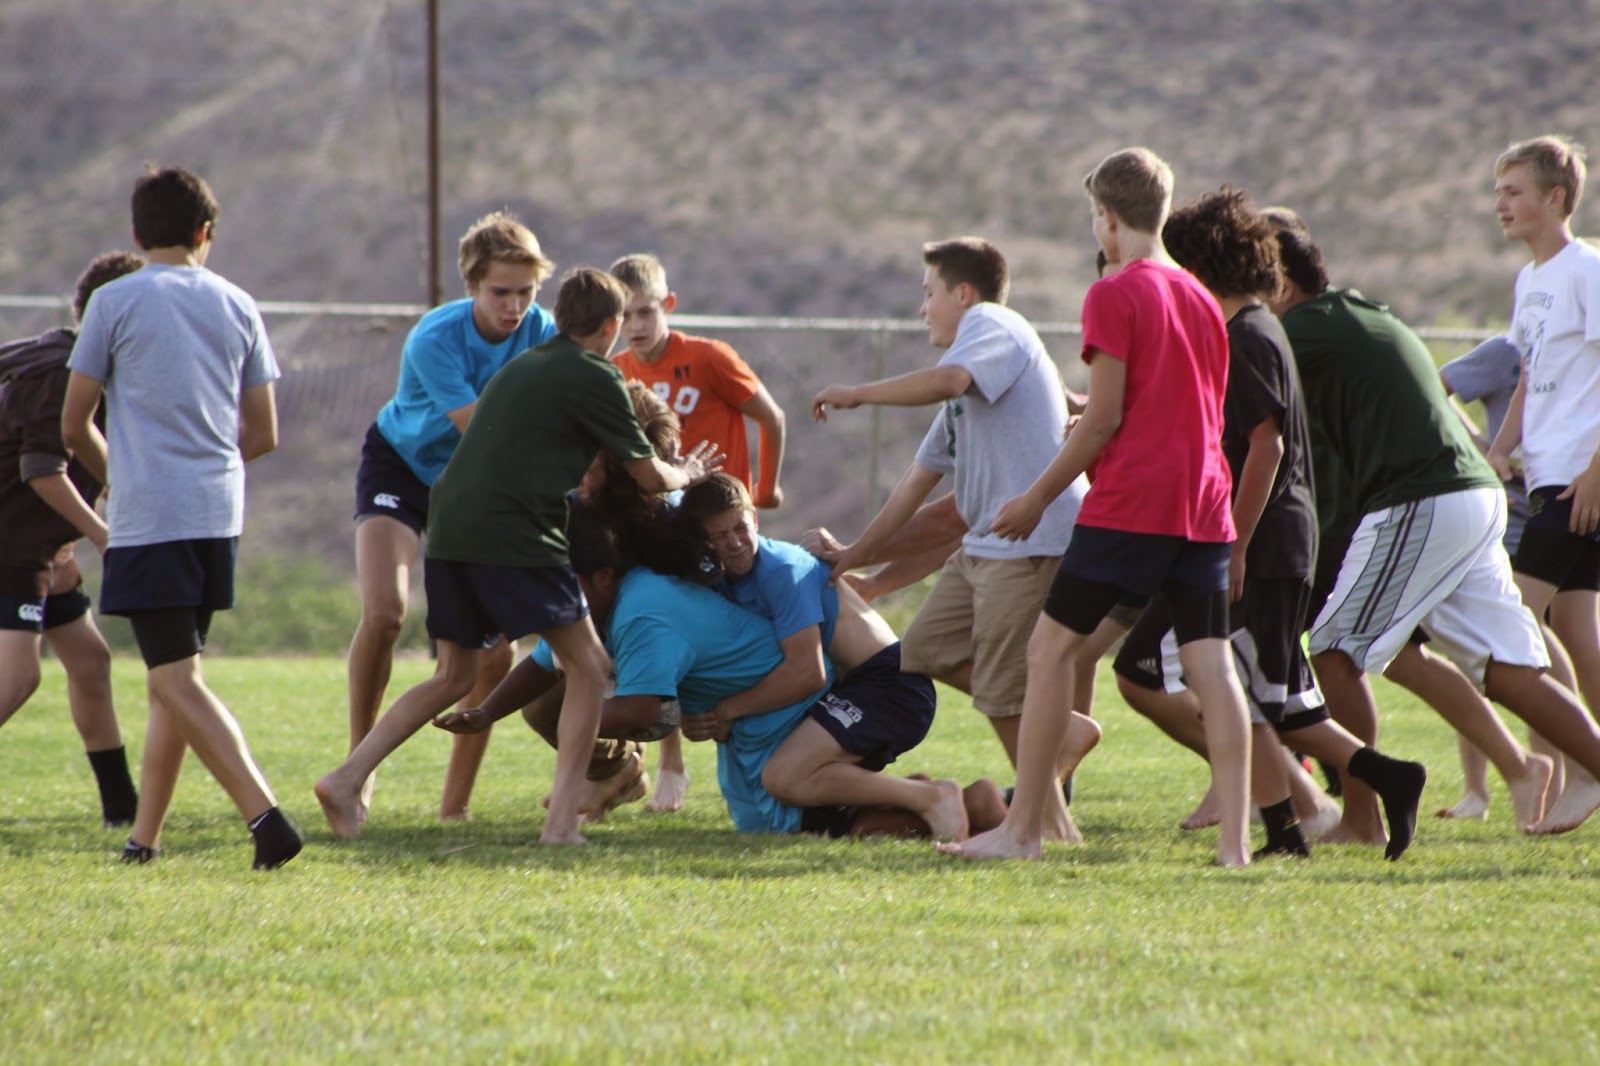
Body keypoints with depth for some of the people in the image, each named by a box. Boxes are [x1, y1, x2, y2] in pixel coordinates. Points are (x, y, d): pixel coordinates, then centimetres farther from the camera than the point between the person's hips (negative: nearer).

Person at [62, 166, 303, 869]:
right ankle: (145, 836, 17)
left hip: (147, 518, -5)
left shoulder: (115, 302, -3)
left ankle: (265, 814, -25)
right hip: (219, 513, 5)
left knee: (176, 679, -10)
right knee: (174, 675, 16)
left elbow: (74, 424, 2)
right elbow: (264, 434, 12)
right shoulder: (237, 307, 9)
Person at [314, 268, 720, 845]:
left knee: (455, 676, 19)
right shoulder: (593, 378, 0)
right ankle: (561, 820, -6)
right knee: (588, 666, 3)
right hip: (512, 535, -7)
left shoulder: (522, 367, 23)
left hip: (449, 530, 7)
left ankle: (346, 779, 8)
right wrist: (686, 473, 27)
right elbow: (650, 477, 4)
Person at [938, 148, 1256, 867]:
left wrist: (1037, 498, -3)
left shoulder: (1115, 295, -6)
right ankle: (1235, 839, -8)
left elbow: (1105, 418, -10)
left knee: (1051, 647, 2)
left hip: (1128, 504, -6)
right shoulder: (1202, 299, 15)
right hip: (1203, 507, 6)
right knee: (1210, 664, 1)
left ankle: (1021, 830, 1)